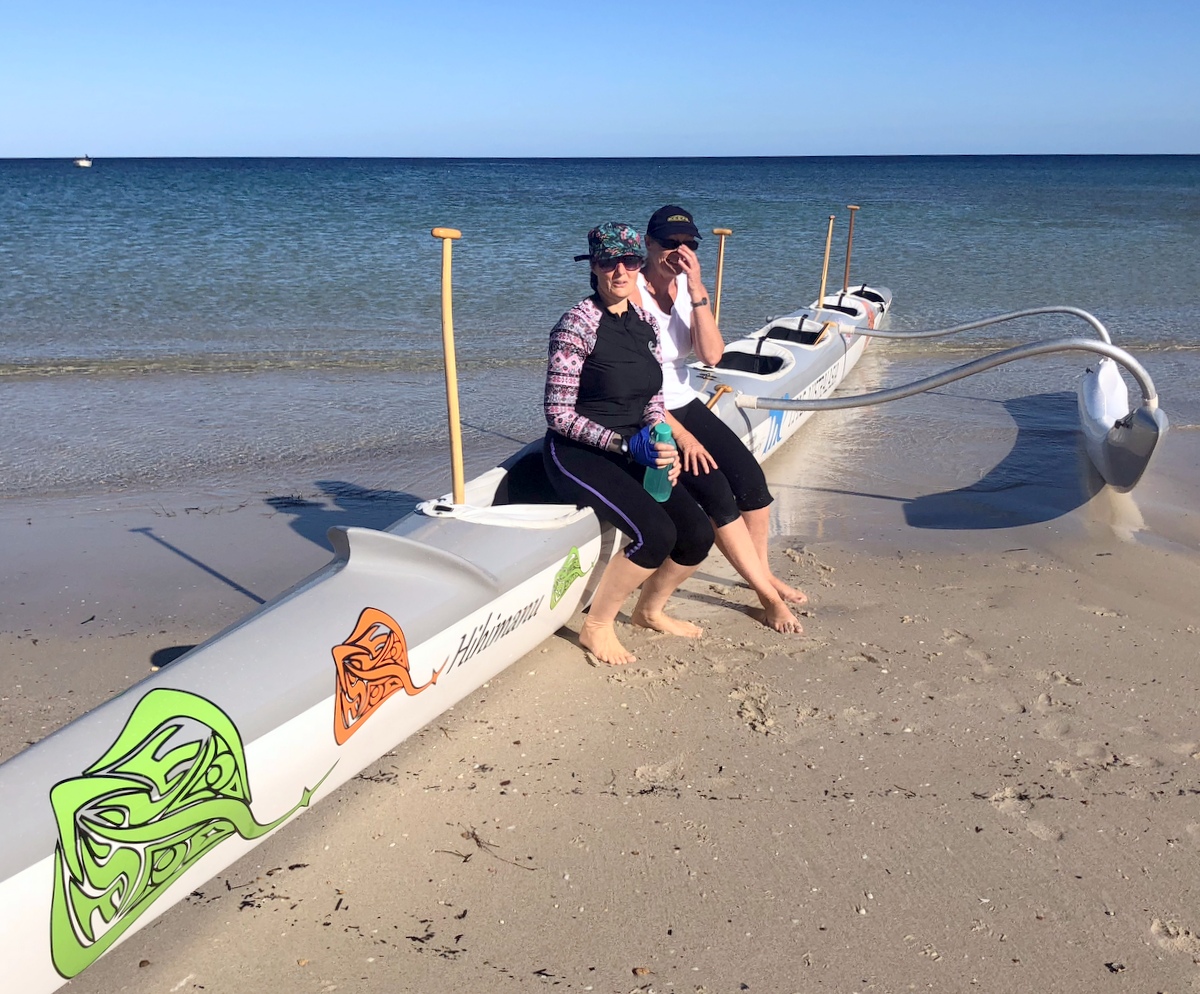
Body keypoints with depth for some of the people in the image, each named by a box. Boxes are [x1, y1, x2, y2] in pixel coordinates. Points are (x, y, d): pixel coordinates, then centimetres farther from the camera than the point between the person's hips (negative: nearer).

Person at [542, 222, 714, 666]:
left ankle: (650, 609, 24)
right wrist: (624, 444, -24)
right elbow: (559, 415, -17)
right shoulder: (577, 324, -15)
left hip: (633, 451, 7)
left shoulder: (643, 321, 7)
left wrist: (663, 447, -5)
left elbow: (653, 399, 13)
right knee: (656, 533, -26)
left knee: (698, 535, -5)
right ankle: (596, 627, -3)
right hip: (577, 453, -7)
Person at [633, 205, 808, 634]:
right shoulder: (632, 290, -16)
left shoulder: (688, 286, 3)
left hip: (685, 404, 6)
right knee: (715, 491, -20)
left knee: (750, 476, -9)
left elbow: (712, 356, -11)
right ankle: (768, 596, -7)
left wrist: (697, 291, -20)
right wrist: (679, 434, -22)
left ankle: (763, 572, 15)